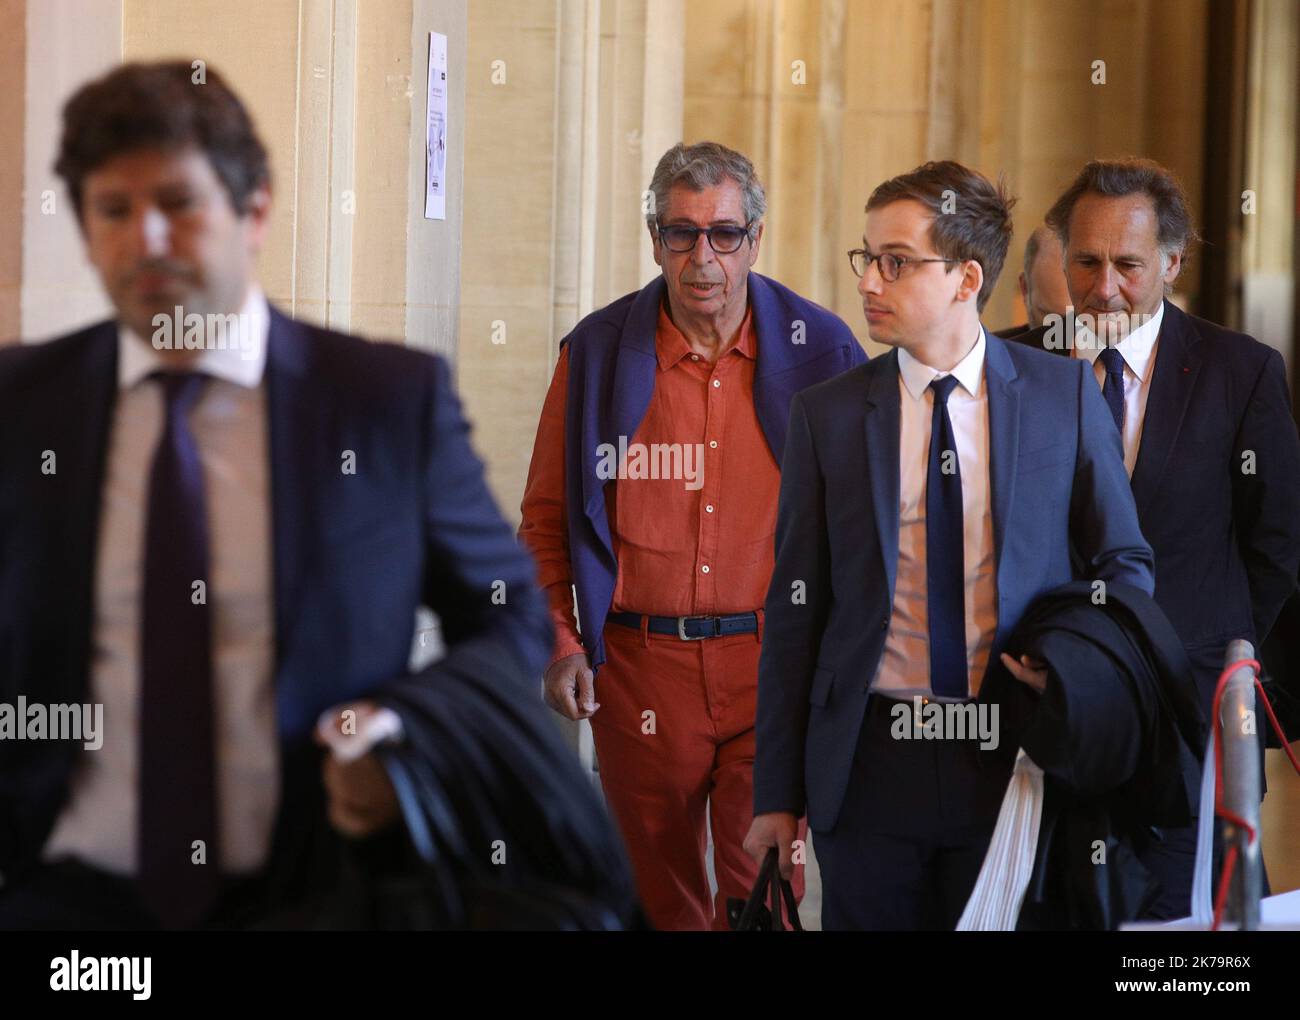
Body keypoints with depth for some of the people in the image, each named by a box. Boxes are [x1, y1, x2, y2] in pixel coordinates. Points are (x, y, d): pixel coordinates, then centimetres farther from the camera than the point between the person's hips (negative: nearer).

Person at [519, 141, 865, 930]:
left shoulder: (818, 350, 0)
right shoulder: (599, 353, 3)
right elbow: (547, 520, 10)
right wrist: (559, 644, 0)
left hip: (772, 664, -1)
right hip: (640, 667, 1)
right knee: (660, 895, 10)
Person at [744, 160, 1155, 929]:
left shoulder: (1065, 395, 1)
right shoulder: (828, 414, 2)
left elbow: (1125, 563, 9)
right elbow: (796, 609, 3)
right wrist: (779, 794, 1)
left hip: (1016, 765, 0)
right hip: (869, 764, 0)